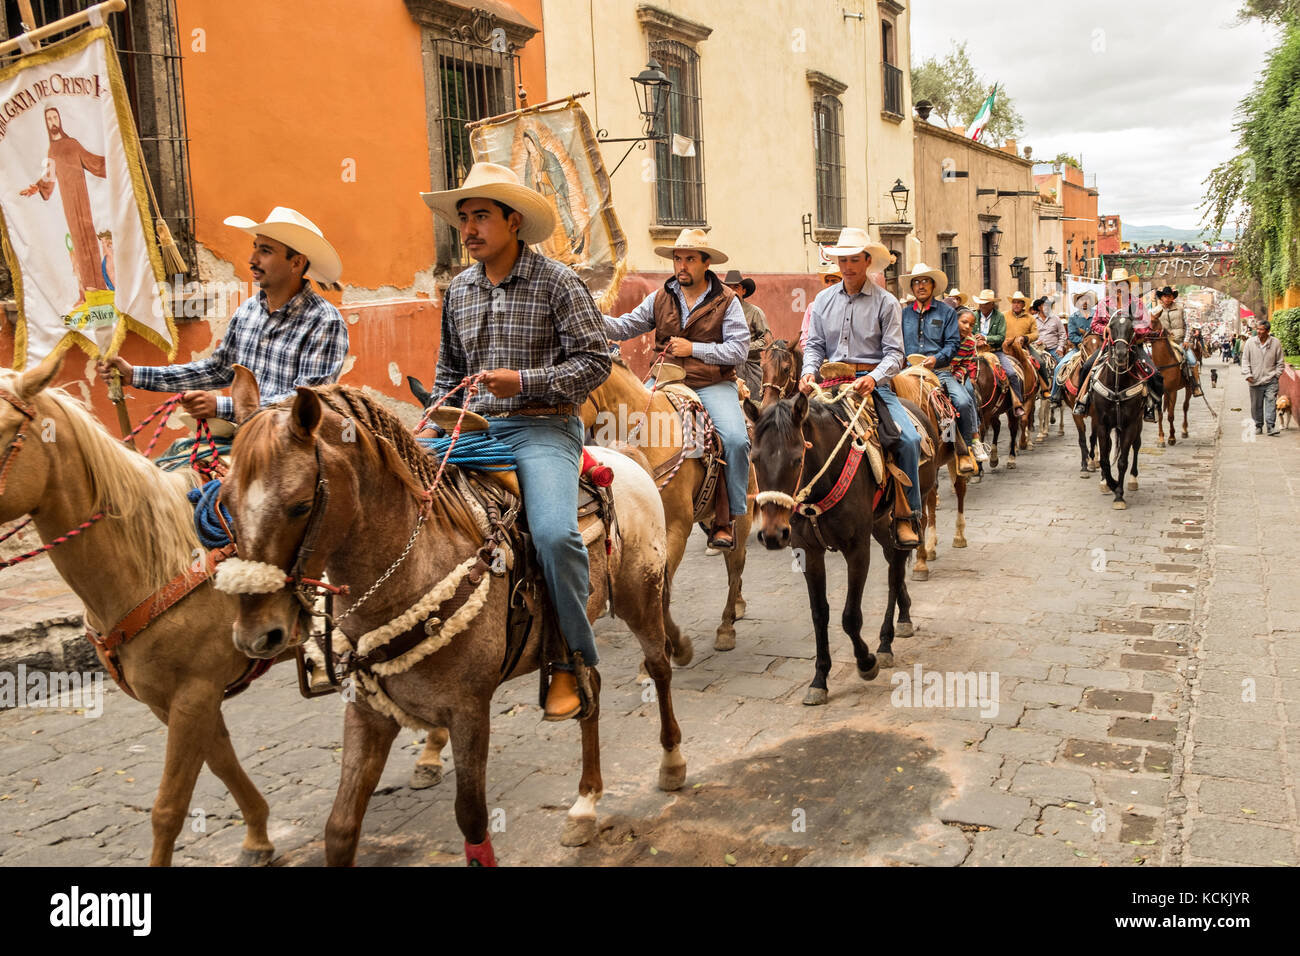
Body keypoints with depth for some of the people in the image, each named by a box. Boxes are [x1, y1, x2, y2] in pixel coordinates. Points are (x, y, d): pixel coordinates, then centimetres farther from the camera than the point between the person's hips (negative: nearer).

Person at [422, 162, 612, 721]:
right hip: (475, 427, 6)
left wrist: (525, 381, -16)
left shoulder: (556, 282, -2)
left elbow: (595, 359, -7)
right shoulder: (459, 290, 16)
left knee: (554, 533, -29)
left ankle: (571, 663, -9)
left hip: (543, 427, -6)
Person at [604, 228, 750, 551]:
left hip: (713, 384, -3)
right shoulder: (660, 298, 11)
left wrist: (693, 348, -13)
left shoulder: (726, 301, 2)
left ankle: (728, 517, -9)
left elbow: (739, 350, -6)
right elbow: (625, 327, 5)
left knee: (736, 439, -25)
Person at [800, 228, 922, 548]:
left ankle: (906, 513, -8)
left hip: (872, 381, -2)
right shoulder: (824, 300, 12)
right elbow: (815, 345, 12)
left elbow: (893, 353, -4)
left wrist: (873, 378, -23)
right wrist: (809, 372, -9)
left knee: (909, 439, -22)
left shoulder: (886, 302, 2)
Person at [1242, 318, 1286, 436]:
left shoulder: (1276, 343, 1)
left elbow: (1280, 362, 9)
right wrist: (1247, 374, -4)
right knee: (1256, 405, 8)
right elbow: (1245, 360, 6)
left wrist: (1276, 374, 0)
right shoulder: (1250, 342, 2)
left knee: (1271, 402, -12)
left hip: (1270, 380, -1)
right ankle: (1258, 426, 21)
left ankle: (1271, 426, -12)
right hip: (1255, 381, 1)